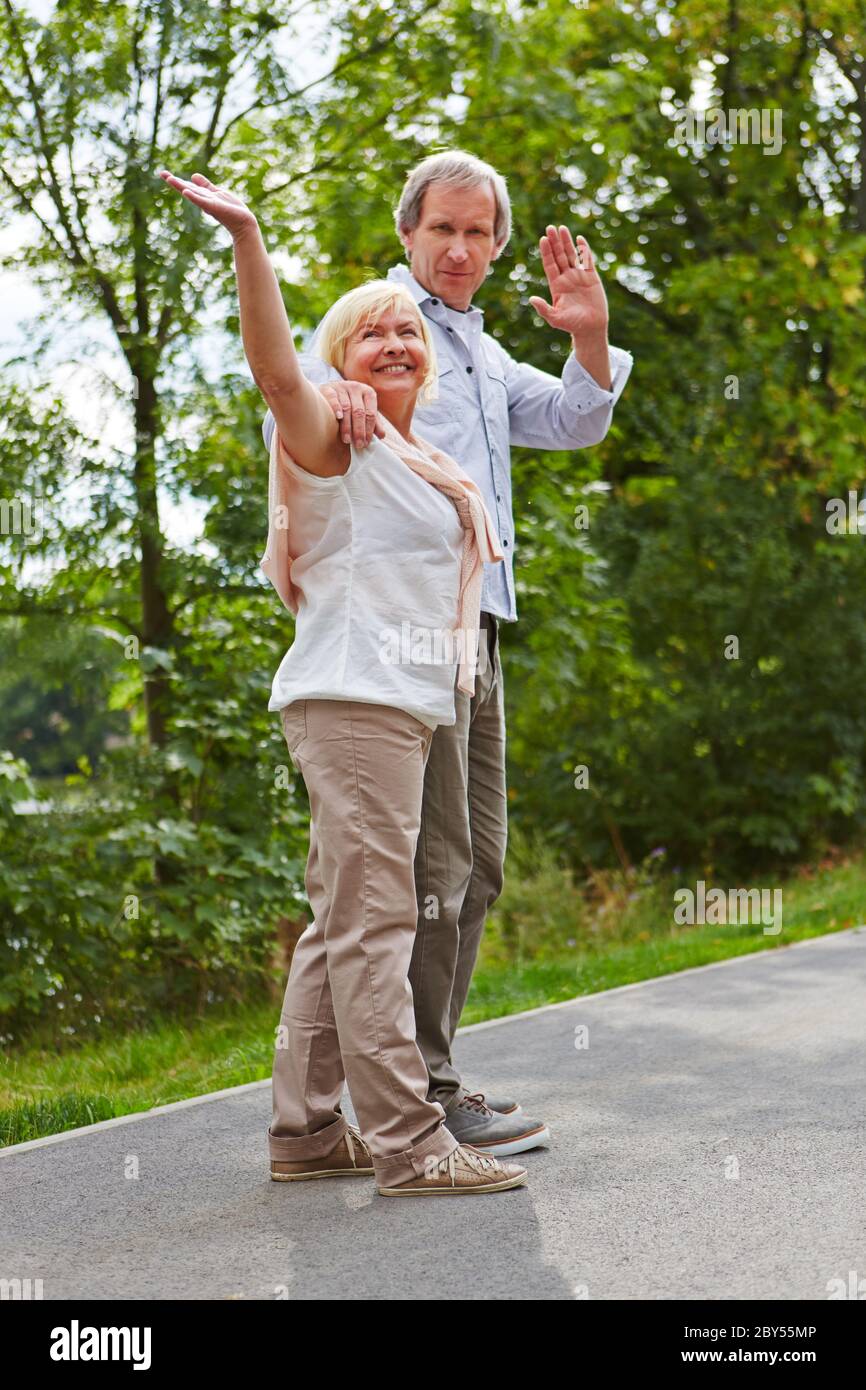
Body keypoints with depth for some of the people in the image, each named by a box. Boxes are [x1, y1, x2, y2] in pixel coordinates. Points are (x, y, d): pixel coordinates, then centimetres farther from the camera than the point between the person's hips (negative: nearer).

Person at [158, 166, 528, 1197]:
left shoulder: (414, 462, 24)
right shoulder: (336, 440, -3)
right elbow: (276, 373, -23)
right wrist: (247, 239, -33)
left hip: (395, 706, 10)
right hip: (352, 700, -10)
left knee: (343, 923, 10)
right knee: (369, 921, -11)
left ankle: (306, 1131, 16)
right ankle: (406, 1143, -13)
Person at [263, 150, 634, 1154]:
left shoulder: (482, 353, 24)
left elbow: (573, 421, 19)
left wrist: (590, 336, 0)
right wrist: (326, 391, -40)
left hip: (475, 628, 9)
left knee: (476, 865, 11)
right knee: (434, 865, -10)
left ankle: (426, 1078, 18)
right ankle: (417, 1095, -5)